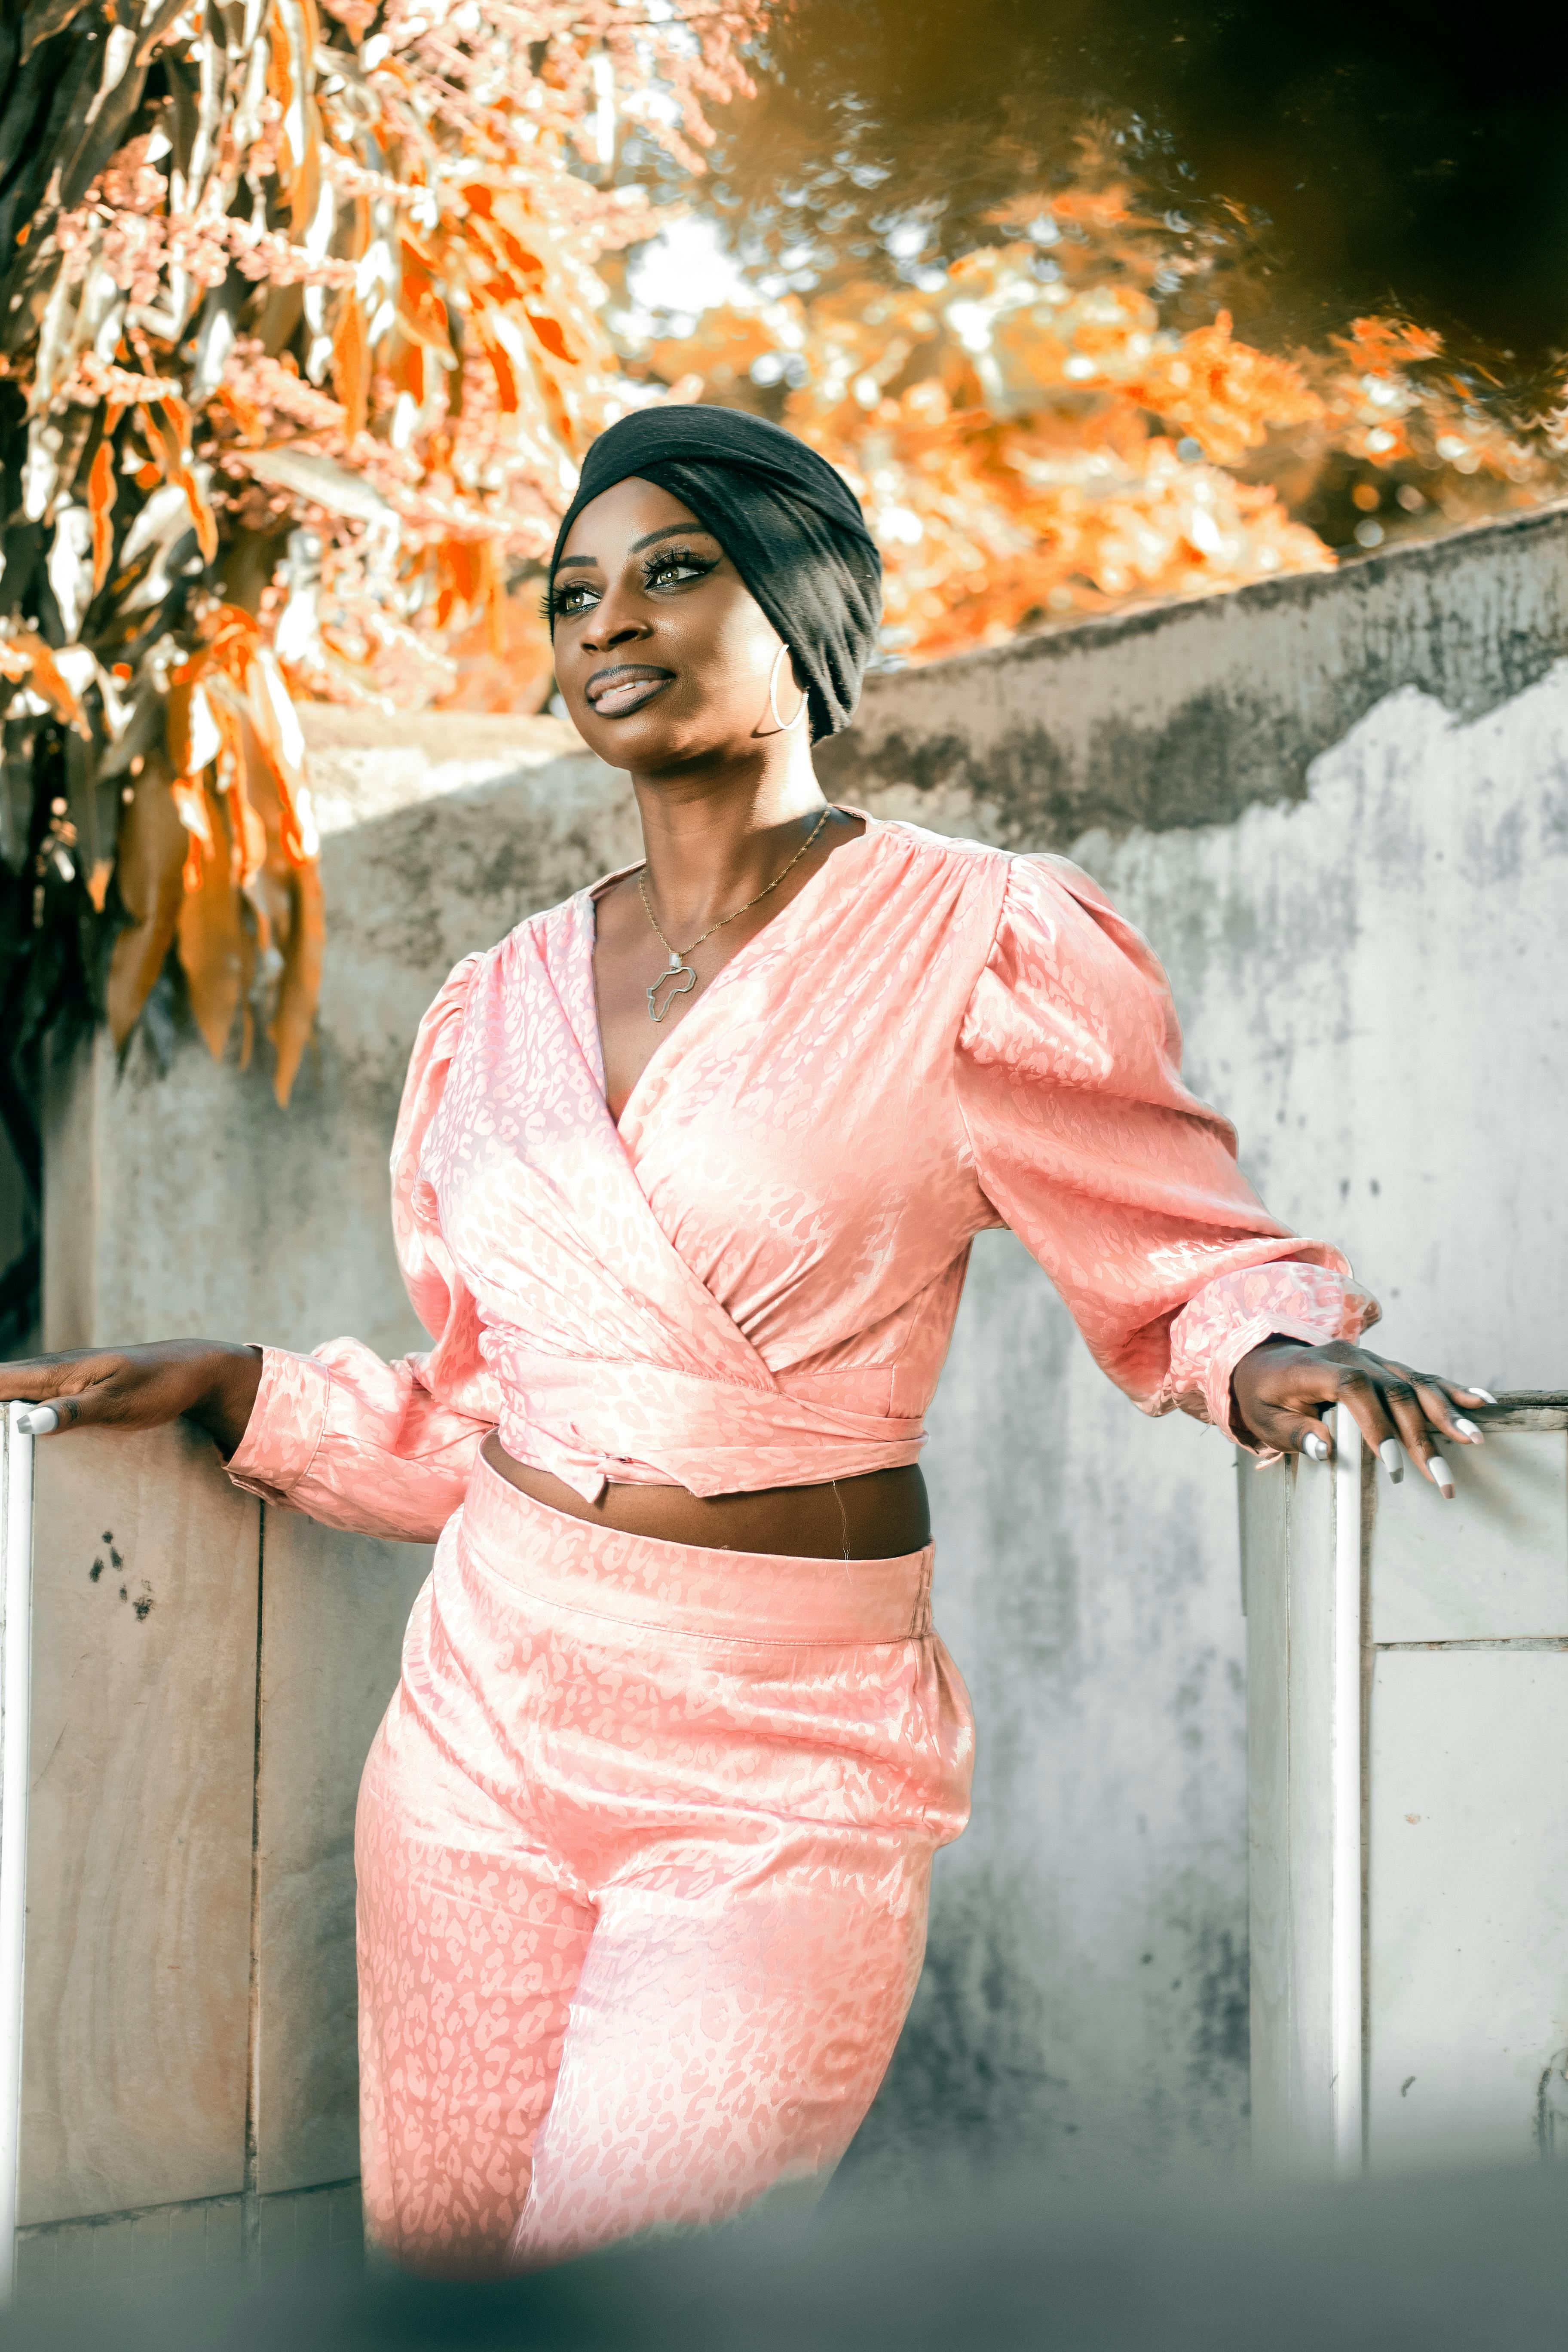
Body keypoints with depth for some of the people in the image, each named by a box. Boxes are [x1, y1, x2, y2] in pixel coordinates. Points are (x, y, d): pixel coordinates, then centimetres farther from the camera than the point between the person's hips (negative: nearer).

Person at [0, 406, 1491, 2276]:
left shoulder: (976, 945, -5)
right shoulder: (499, 1007, 10)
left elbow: (1191, 1265, -2)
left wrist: (1275, 1357, -22)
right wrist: (239, 1394, 10)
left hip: (787, 1766, -5)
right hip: (485, 1713, 5)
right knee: (439, 2254, 12)